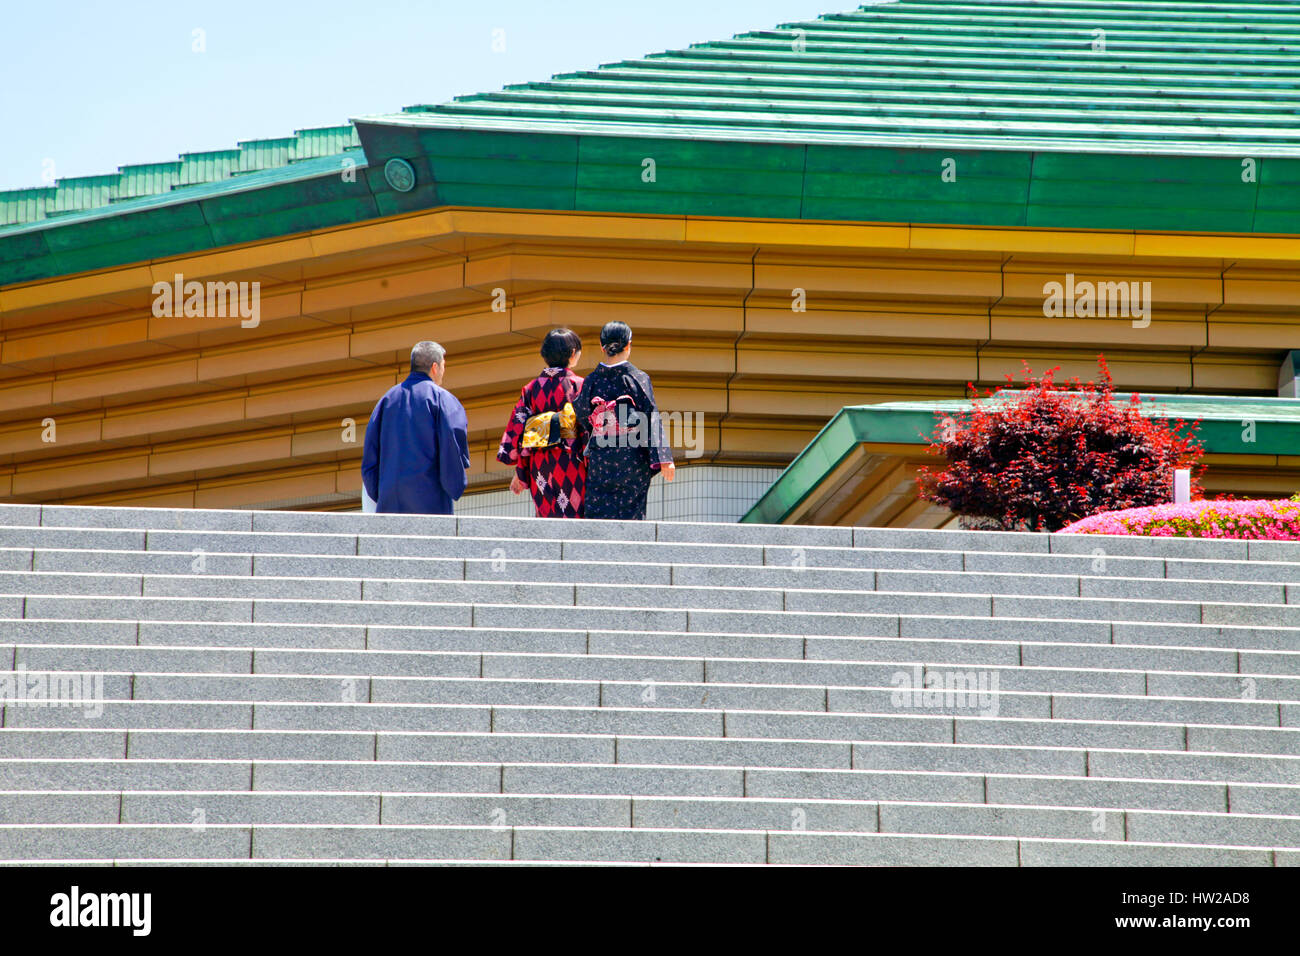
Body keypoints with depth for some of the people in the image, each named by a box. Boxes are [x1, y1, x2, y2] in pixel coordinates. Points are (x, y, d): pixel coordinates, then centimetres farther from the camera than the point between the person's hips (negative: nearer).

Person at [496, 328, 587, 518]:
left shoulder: (530, 388, 6)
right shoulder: (580, 386, -4)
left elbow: (518, 430, 6)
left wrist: (520, 473, 12)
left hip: (540, 467, 4)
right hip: (572, 466, -4)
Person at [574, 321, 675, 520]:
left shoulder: (591, 381, 2)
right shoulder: (638, 378, -5)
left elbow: (583, 421, 8)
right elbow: (652, 419, -9)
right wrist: (664, 459, -10)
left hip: (599, 459, 2)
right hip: (632, 458, -2)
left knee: (598, 514, 3)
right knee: (630, 513, 3)